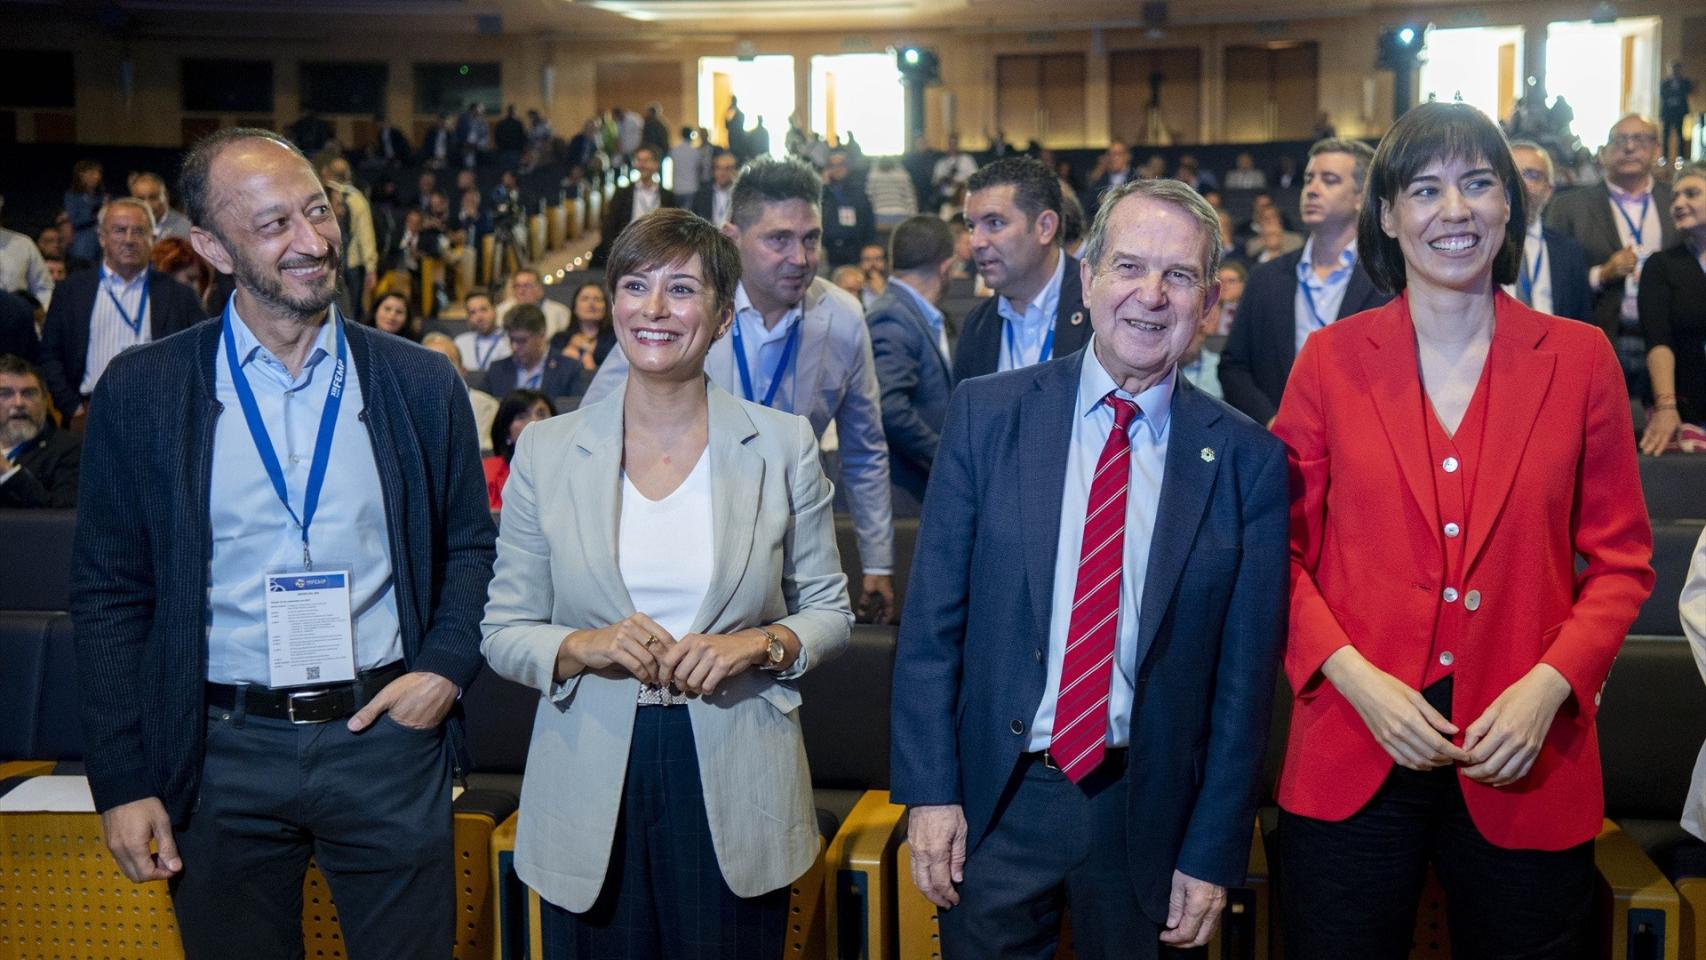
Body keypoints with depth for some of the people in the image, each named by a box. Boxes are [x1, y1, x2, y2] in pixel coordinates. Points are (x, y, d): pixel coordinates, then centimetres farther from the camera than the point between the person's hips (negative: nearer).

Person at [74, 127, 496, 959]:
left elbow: (469, 544, 11)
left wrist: (446, 665, -6)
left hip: (384, 734, 1)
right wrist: (122, 781, -2)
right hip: (222, 756, 0)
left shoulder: (420, 383, 1)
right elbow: (109, 593, 1)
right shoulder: (140, 392, -2)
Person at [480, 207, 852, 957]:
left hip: (734, 790, 0)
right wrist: (584, 647, -15)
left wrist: (761, 643, -13)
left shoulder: (782, 445, 2)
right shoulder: (546, 452, 3)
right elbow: (503, 631, 5)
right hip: (591, 797, 1)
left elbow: (829, 611, 7)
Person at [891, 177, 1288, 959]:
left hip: (1146, 808, 0)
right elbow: (931, 621, -2)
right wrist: (929, 790, -6)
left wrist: (1213, 854, -2)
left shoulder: (1246, 461, -4)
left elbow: (1246, 673, -1)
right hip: (996, 802, 0)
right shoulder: (987, 414, -3)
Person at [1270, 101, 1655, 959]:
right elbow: (1283, 550, 4)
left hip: (1525, 767, 1)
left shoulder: (1579, 359, 2)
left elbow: (1620, 559, 4)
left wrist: (1550, 682, -10)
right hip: (1351, 759, 0)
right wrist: (1352, 674, -11)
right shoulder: (1331, 359, 1)